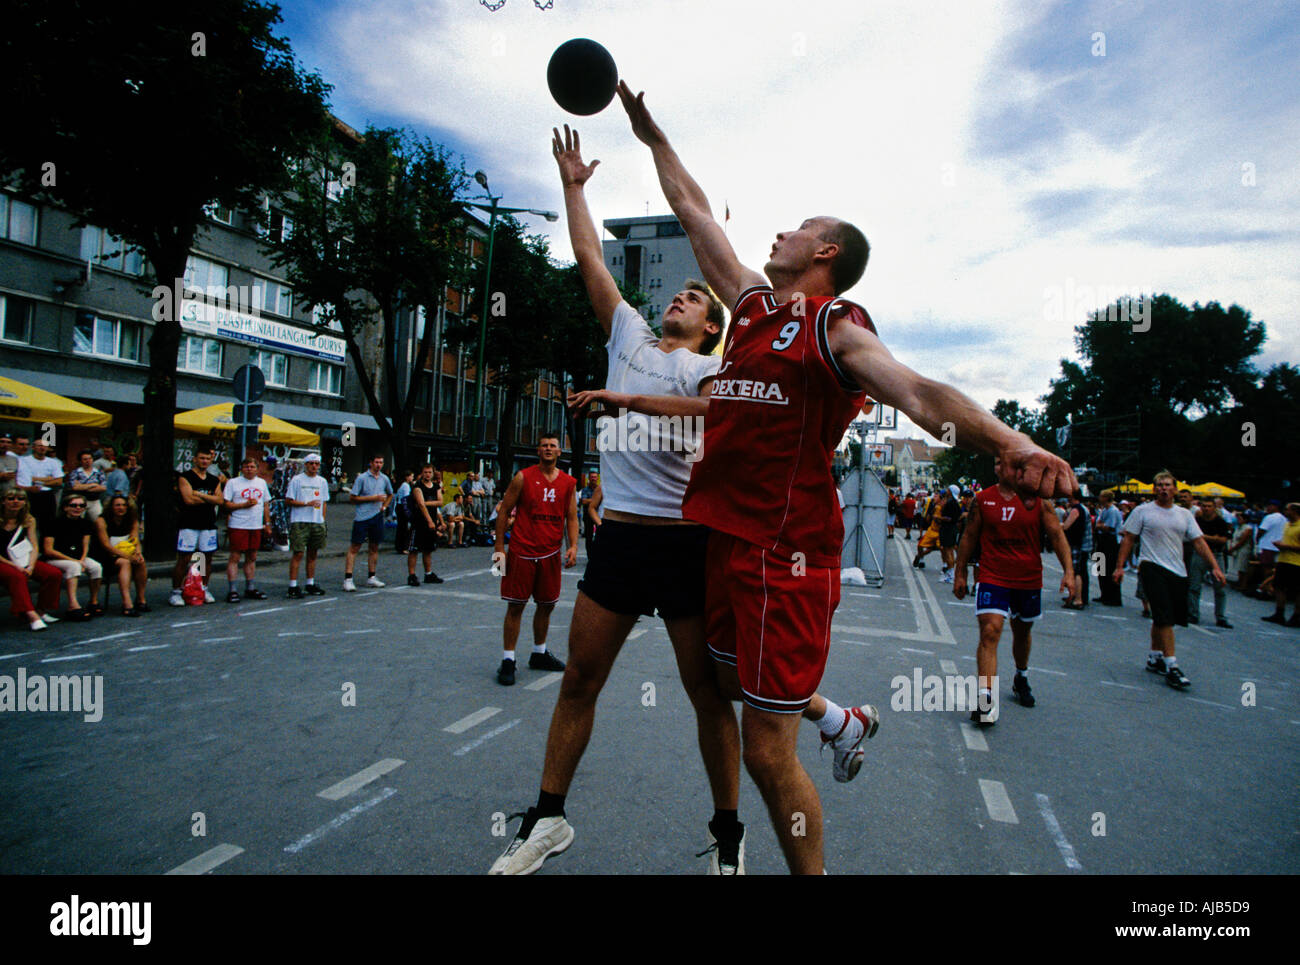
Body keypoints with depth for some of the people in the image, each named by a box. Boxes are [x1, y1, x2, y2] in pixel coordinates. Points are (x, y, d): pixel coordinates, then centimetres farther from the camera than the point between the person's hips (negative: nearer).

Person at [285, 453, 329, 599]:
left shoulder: (322, 481, 13)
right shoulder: (296, 480, -2)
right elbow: (288, 501, -5)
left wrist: (323, 520, 10)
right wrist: (307, 503, -14)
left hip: (317, 522, 5)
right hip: (300, 522, -5)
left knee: (312, 554, 10)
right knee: (298, 553, -8)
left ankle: (311, 584, 19)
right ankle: (293, 586, -5)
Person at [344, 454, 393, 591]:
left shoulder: (385, 479, 9)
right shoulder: (362, 478, -6)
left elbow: (390, 495, 27)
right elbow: (353, 497, -7)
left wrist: (384, 506, 10)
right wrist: (373, 498, -13)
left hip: (377, 517, 5)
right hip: (362, 517, -5)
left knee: (374, 547, 10)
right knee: (355, 547, -6)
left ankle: (372, 578, 19)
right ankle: (348, 578, -6)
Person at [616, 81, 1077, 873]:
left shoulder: (836, 328, -6)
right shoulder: (753, 304, 14)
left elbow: (917, 392, -23)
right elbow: (694, 211, 23)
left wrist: (1010, 442, -41)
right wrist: (651, 134, 31)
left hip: (786, 549, -7)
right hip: (726, 535, 8)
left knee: (769, 752, -2)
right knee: (741, 687, 25)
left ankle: (812, 874, 21)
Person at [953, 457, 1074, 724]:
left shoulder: (1038, 499, -2)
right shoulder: (981, 499, -1)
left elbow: (1057, 535, 0)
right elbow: (969, 537, 6)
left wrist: (1068, 570, -11)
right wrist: (960, 574, 6)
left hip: (1029, 580, 2)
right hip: (992, 578, -2)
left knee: (1022, 632, 20)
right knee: (989, 632, -17)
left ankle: (1021, 679, 47)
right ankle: (986, 699, -20)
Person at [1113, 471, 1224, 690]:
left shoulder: (1184, 514, 12)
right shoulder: (1142, 511, 1)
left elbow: (1199, 542, 10)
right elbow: (1128, 539, 1)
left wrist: (1215, 567, -1)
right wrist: (1120, 566, -4)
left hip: (1178, 572, 5)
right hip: (1153, 569, -5)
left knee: (1163, 619, 11)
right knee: (1164, 617, -13)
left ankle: (1154, 658, 26)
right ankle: (1171, 666, -12)